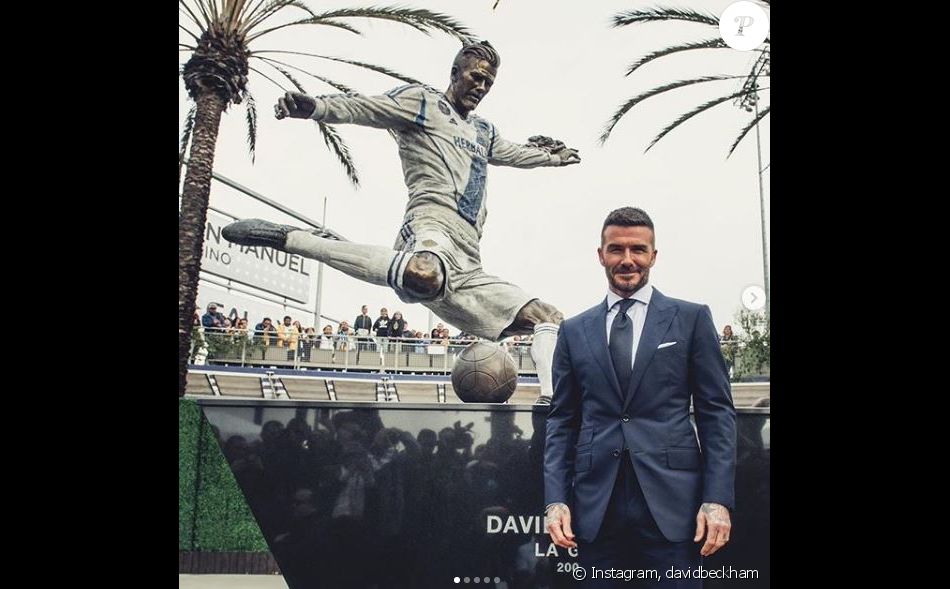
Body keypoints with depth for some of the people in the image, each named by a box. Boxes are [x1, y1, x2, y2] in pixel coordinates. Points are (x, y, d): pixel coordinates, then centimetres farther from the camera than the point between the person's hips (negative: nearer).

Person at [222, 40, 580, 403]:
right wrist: (317, 107, -24)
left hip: (466, 269, 9)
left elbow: (514, 153, 57)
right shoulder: (423, 101, 12)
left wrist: (551, 157, 71)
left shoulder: (484, 132, 36)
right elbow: (364, 107, -5)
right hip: (433, 225, -9)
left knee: (548, 319, 7)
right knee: (424, 276, -45)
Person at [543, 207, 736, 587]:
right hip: (595, 506, 2)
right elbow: (561, 420, 11)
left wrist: (718, 499, -7)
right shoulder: (574, 331, 12)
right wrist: (555, 499, 1)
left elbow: (717, 412, 3)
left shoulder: (691, 319, 6)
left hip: (671, 502, -2)